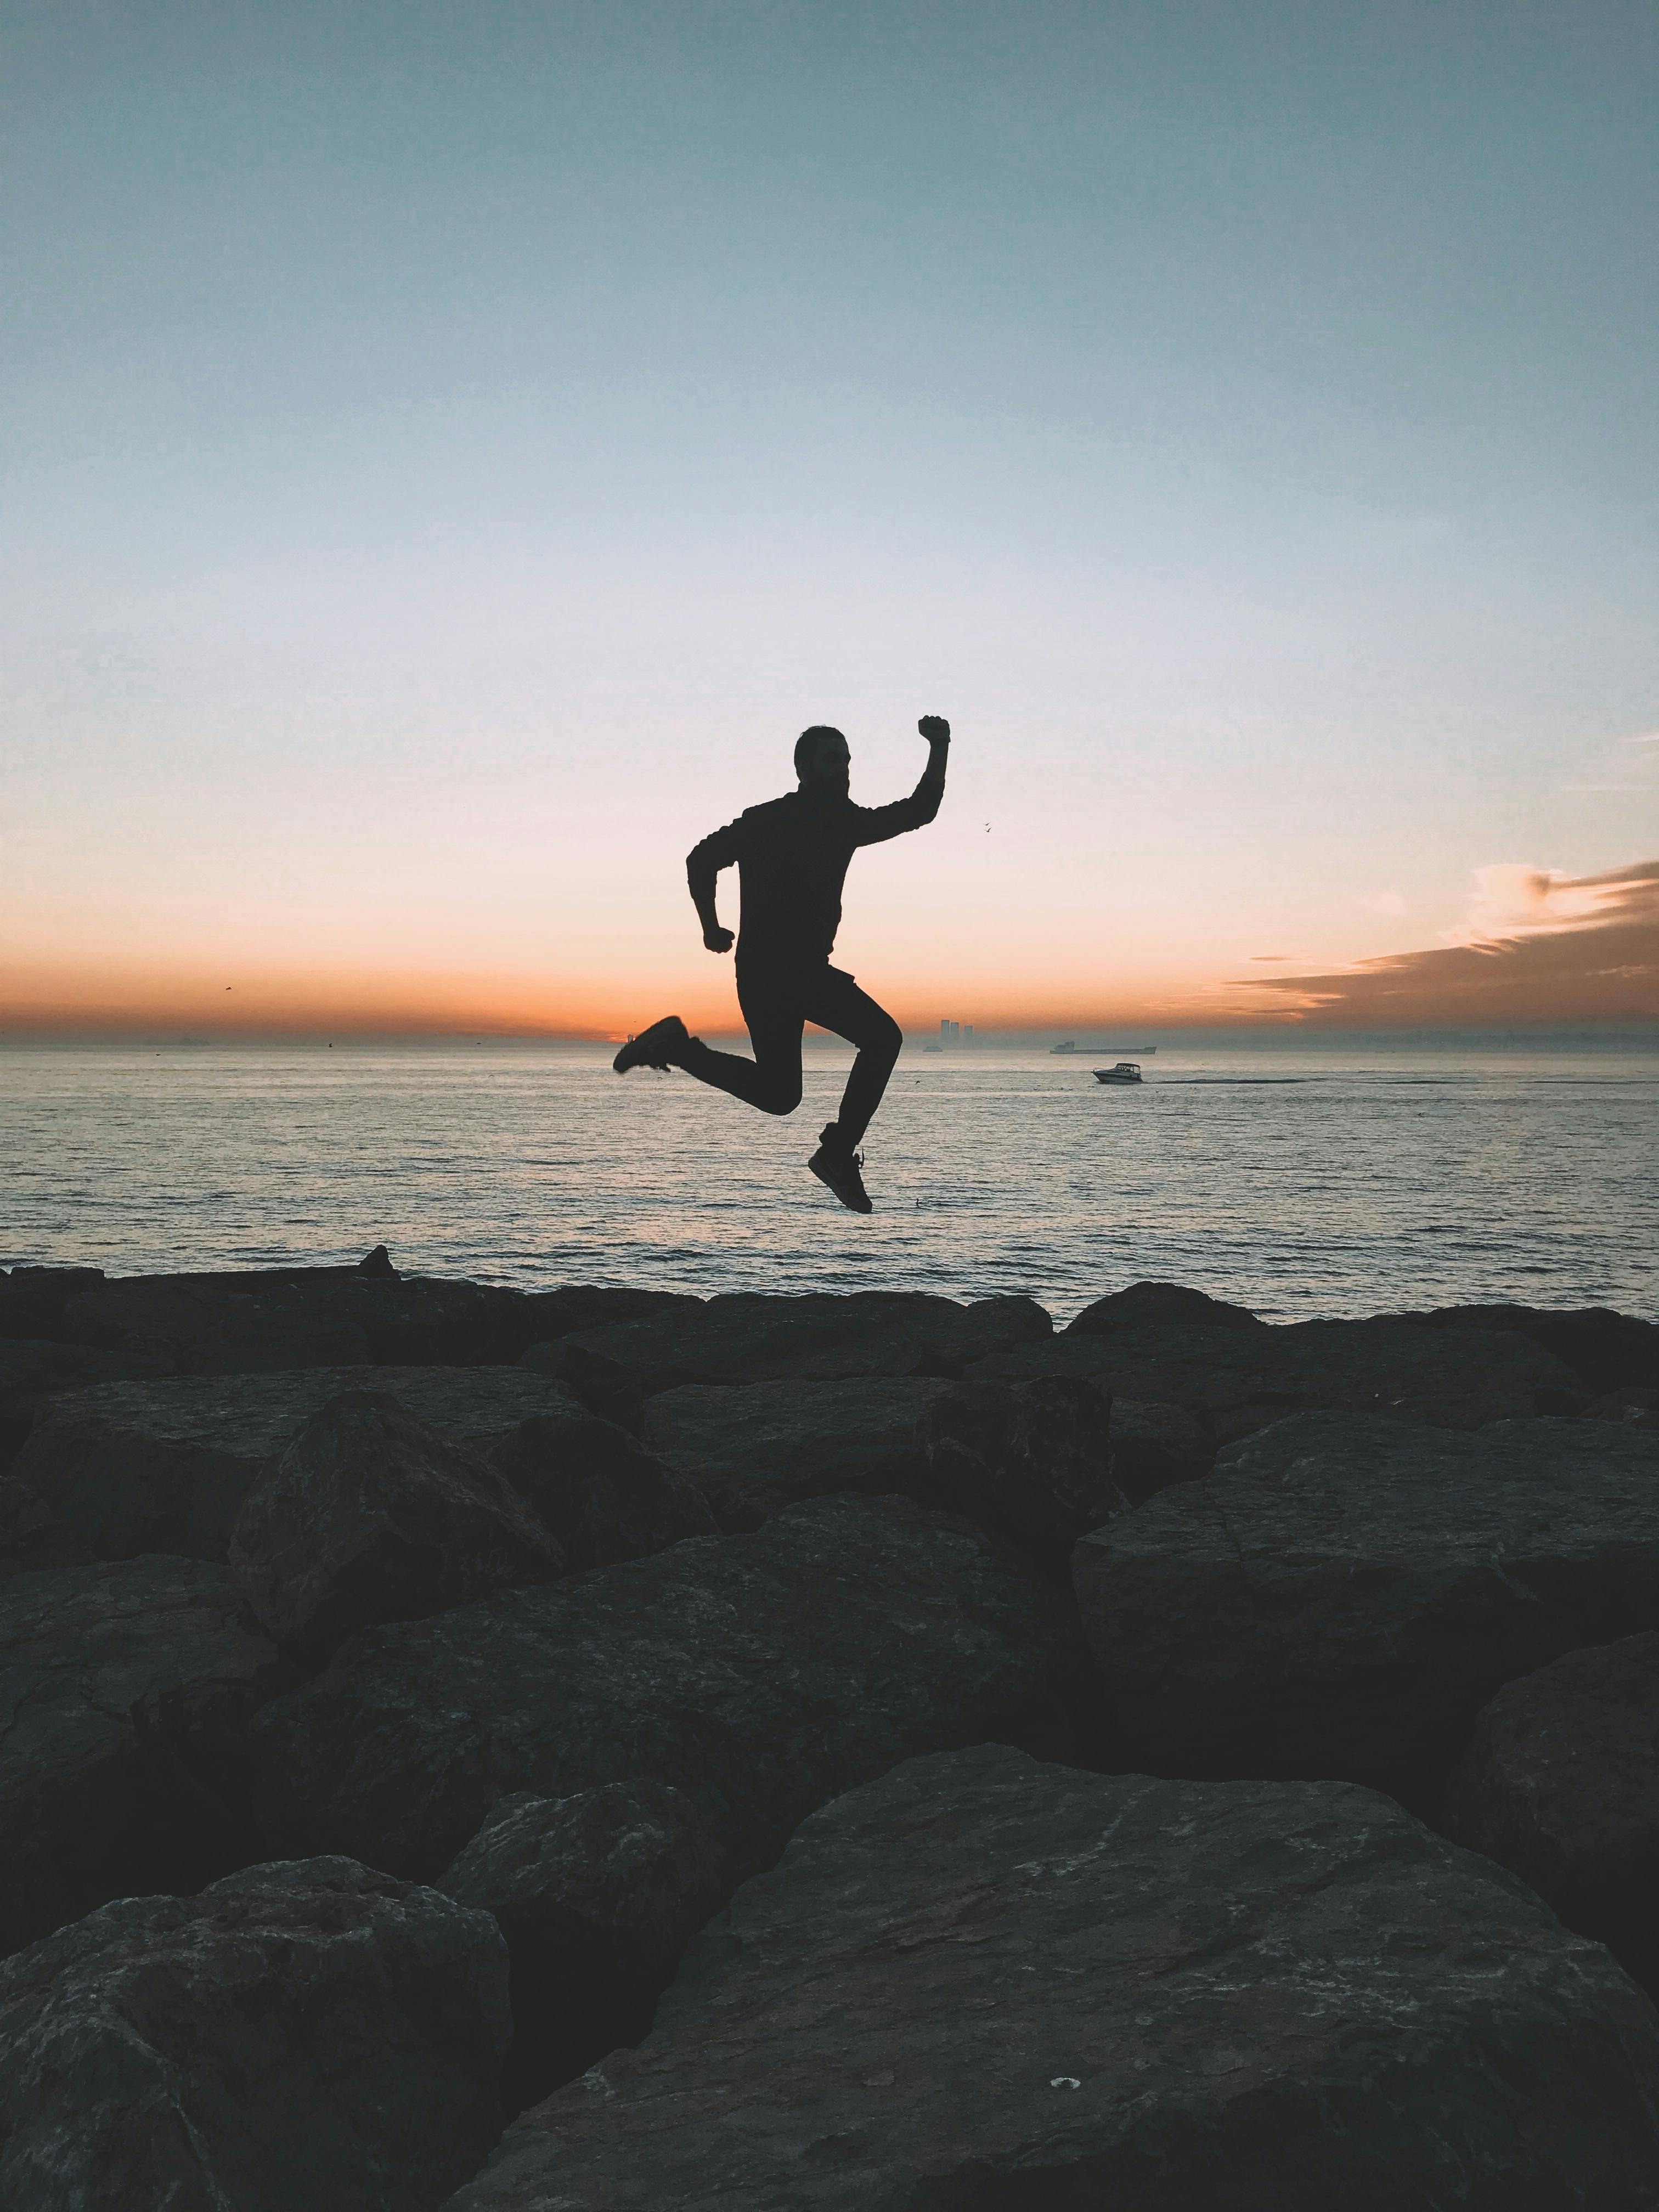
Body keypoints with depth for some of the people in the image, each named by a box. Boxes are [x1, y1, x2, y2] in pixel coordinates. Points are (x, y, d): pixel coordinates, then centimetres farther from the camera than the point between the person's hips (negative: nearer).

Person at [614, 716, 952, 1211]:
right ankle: (675, 1045, 8)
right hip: (765, 971, -7)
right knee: (779, 1093, -9)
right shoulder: (766, 820, -9)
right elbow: (702, 860, -4)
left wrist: (940, 750, 1)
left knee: (883, 1037, -7)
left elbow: (918, 812, 13)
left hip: (811, 969, 7)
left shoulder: (847, 822, 9)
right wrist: (711, 928, -10)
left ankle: (838, 1153, -1)